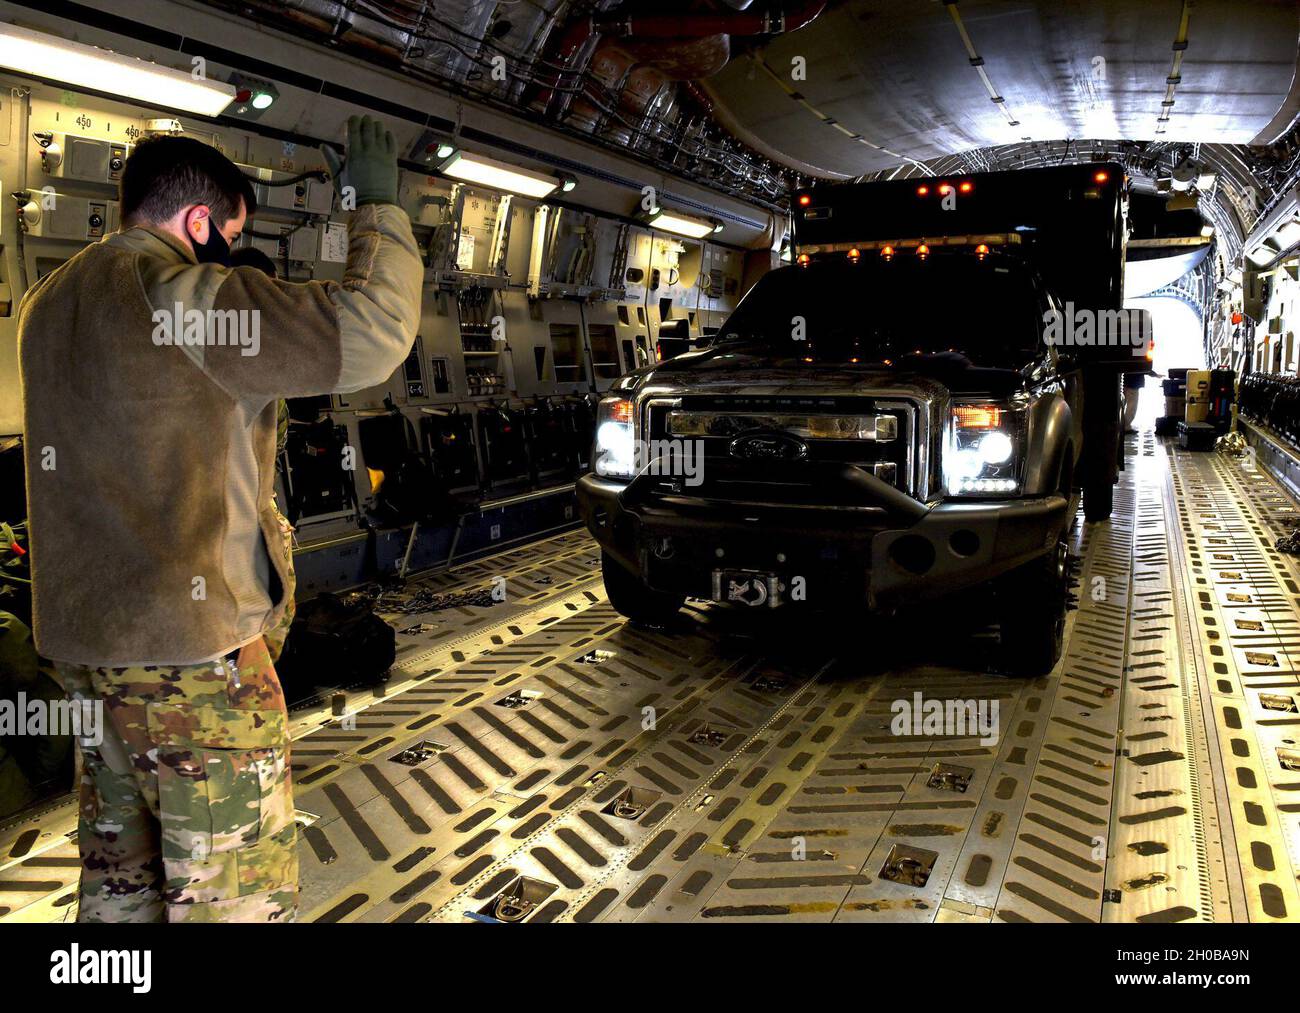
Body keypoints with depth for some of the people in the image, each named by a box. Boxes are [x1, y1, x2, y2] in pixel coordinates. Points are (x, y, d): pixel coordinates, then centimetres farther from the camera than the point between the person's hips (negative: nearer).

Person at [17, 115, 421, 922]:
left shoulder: (51, 302, 12)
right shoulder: (177, 291, -15)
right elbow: (374, 332, -21)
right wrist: (378, 205, -7)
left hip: (82, 634, 9)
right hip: (192, 645, -9)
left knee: (121, 878, 20)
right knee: (236, 897, 2)